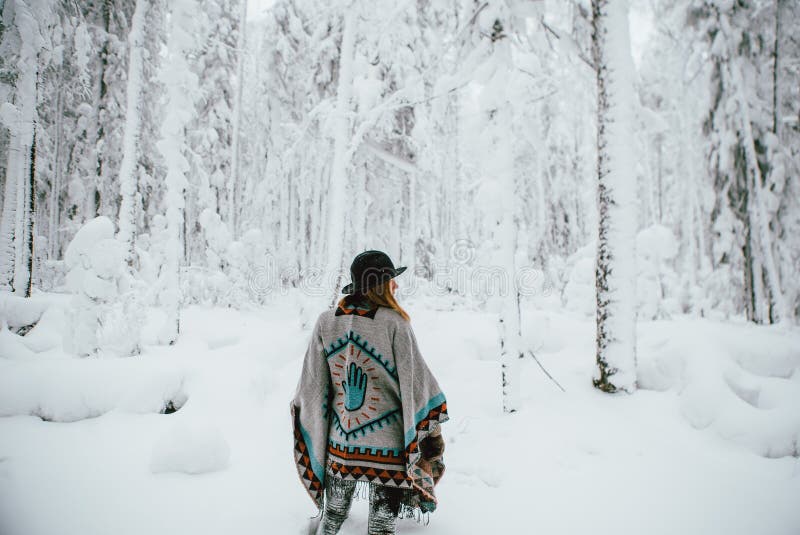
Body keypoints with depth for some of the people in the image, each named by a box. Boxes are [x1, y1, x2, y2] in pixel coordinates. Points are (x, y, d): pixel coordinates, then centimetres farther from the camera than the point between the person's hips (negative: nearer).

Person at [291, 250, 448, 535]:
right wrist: (432, 437, -2)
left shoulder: (326, 322, -2)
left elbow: (311, 388, 3)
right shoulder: (393, 323, -14)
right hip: (387, 447, -4)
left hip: (339, 444, 4)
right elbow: (416, 383, -12)